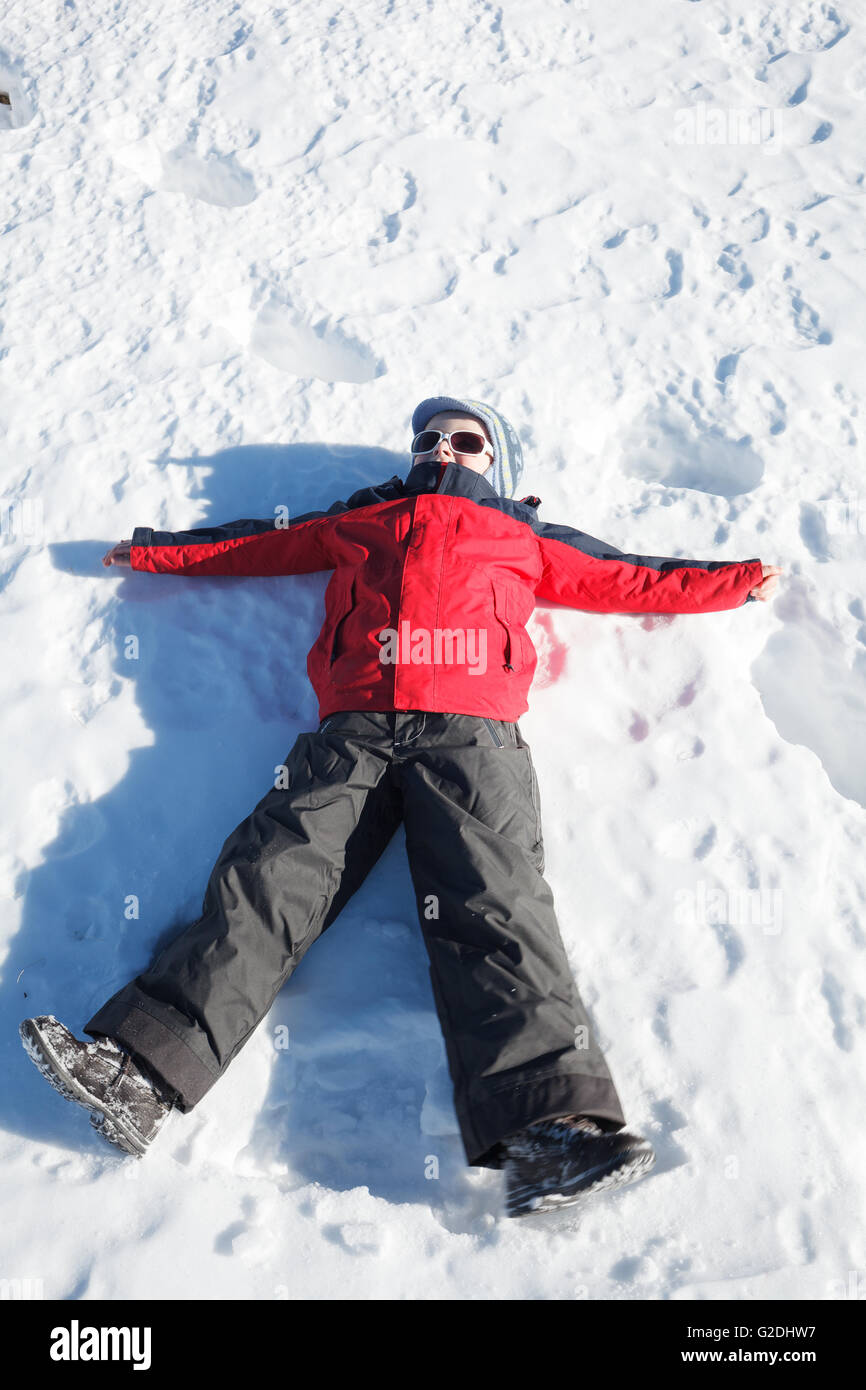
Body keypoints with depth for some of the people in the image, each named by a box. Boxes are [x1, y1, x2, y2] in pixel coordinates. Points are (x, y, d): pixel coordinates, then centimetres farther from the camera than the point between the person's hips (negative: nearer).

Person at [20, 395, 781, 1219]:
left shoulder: (524, 541, 33)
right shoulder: (359, 524, 36)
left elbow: (621, 580, 33)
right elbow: (253, 547, 41)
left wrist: (736, 582, 33)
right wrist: (150, 551, 44)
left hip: (470, 732, -1)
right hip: (355, 728, 2)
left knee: (493, 905, -22)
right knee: (269, 877, -18)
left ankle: (548, 1127, -35)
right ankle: (140, 1071, -26)